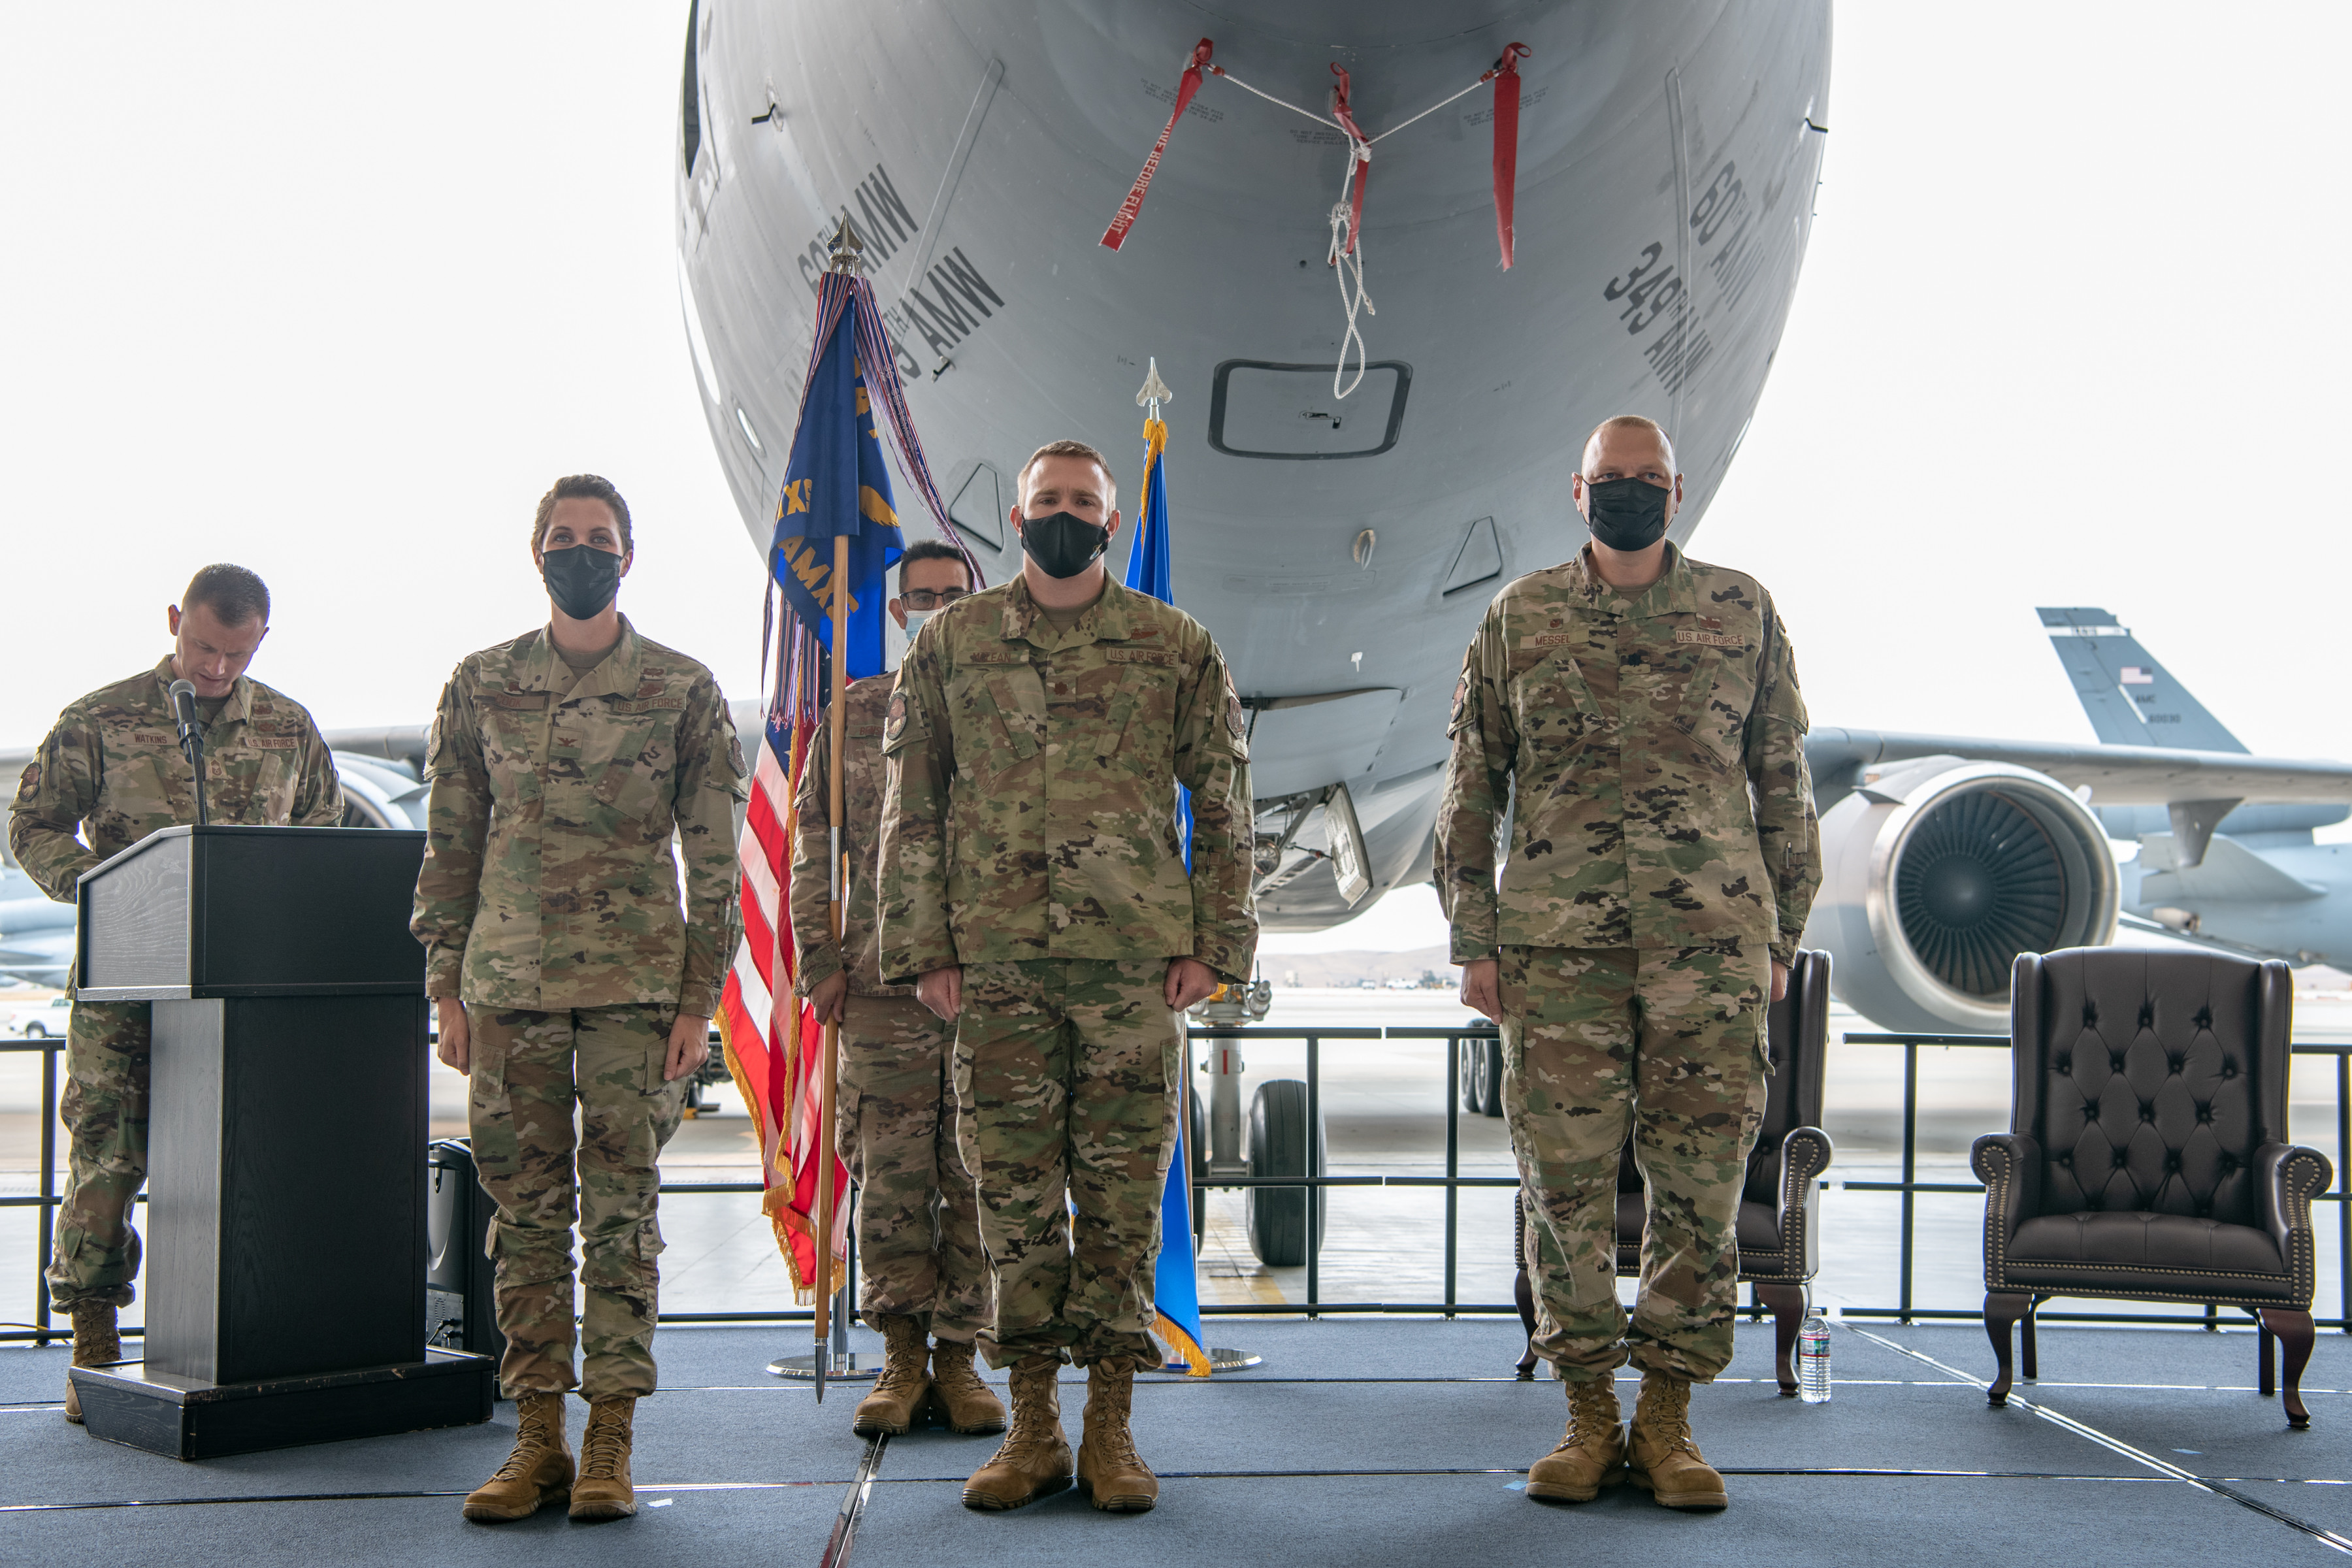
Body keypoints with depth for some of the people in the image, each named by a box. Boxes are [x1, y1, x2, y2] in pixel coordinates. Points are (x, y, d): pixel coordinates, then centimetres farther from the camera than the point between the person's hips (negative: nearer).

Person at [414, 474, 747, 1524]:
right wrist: (446, 989, 5)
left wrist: (701, 997, -4)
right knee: (525, 1210, 5)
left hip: (636, 986, -2)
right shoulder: (480, 686, 9)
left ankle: (610, 1441, 5)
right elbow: (449, 847, 11)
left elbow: (715, 858, 3)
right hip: (508, 984, 2)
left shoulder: (682, 690, 3)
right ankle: (537, 1437, 12)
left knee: (619, 1210, -1)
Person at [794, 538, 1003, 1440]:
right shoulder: (853, 713, 12)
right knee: (890, 1173, 1)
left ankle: (958, 1354, 10)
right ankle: (901, 1357, 10)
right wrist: (819, 958, 2)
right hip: (884, 982, 0)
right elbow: (813, 842, 11)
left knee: (979, 1174, 1)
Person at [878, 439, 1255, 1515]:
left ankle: (1110, 1426, 11)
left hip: (1136, 966, -1)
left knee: (1123, 1196, 2)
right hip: (998, 965, 1)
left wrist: (1212, 943, -2)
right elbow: (912, 808, 8)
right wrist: (923, 949, 1)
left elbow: (1224, 804, 7)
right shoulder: (950, 643, 8)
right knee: (1014, 1192, 4)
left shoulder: (1176, 648, 6)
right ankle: (1032, 1426, 14)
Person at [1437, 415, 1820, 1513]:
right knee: (1567, 1183, 1)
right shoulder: (1518, 618, 9)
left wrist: (1782, 936, 7)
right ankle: (1588, 1416, 13)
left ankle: (1668, 1419, 12)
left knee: (1701, 1185, 1)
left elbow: (1784, 786, 12)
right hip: (1557, 947, 0)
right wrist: (1474, 943, 3)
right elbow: (1470, 791, 9)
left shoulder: (1744, 613, 10)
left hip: (1713, 945, 0)